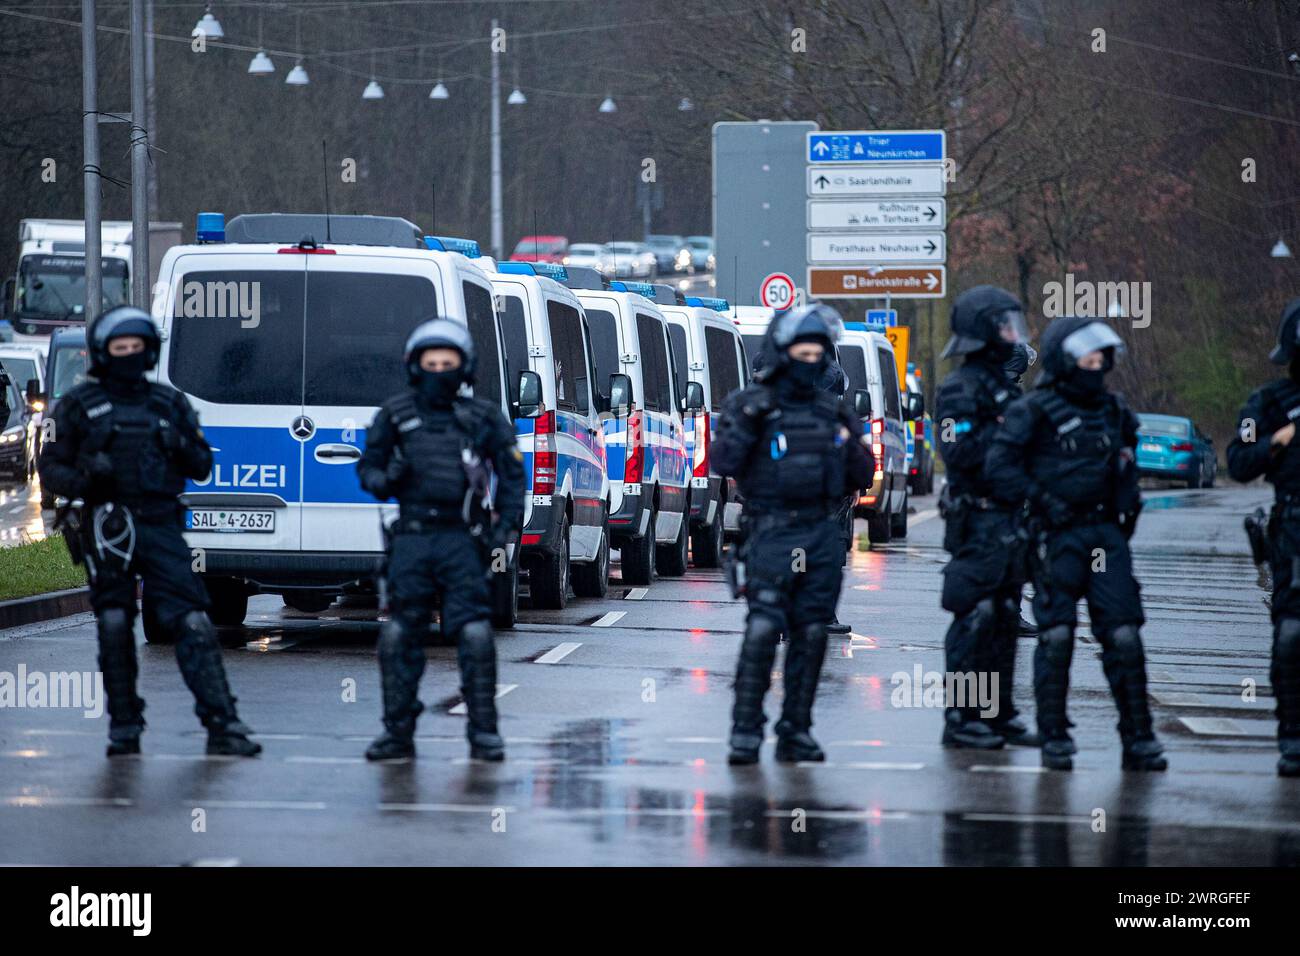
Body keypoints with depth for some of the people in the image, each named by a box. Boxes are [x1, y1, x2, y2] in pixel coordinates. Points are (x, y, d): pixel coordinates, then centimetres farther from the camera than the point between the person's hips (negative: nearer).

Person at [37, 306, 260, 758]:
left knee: (191, 620, -8)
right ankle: (124, 728, 10)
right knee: (114, 625, 1)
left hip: (160, 527, 1)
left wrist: (182, 446, -5)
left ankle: (222, 724, -11)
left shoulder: (169, 403, 15)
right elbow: (51, 468, 7)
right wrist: (83, 478, -14)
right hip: (107, 529, -1)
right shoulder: (79, 406, 8)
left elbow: (202, 467, 18)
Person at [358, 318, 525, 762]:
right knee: (399, 636, 0)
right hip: (412, 539, 2)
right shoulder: (396, 414, 9)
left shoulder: (483, 418, 7)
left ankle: (483, 733, -2)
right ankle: (398, 732, 9)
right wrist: (385, 479, -9)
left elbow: (512, 474, 10)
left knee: (474, 634, -9)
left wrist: (506, 527, -2)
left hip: (462, 540, -2)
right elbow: (368, 467, 14)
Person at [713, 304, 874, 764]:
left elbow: (862, 477, 15)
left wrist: (850, 441, -2)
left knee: (811, 634, 5)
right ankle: (745, 732, -10)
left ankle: (796, 731, 12)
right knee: (762, 630, -13)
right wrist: (748, 422, -21)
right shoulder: (749, 403, 0)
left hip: (822, 536, 5)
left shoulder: (833, 410, 12)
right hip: (773, 533, -5)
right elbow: (724, 463, -11)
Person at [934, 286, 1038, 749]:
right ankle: (960, 719, -5)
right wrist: (1005, 430, -19)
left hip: (1010, 520, 9)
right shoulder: (960, 388, -11)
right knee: (975, 620, -8)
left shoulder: (1004, 385, 18)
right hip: (979, 522, -9)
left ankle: (999, 714, 18)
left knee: (1004, 621, 12)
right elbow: (958, 451, -21)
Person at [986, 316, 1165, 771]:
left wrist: (1128, 505, 15)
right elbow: (1000, 468, -10)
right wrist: (1043, 502, -14)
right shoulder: (1034, 411, -4)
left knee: (1124, 635, -3)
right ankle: (1054, 738, 5)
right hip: (1057, 536, -4)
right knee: (1056, 636, -4)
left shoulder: (1115, 412, 14)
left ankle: (1138, 739, 0)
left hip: (1107, 533, 4)